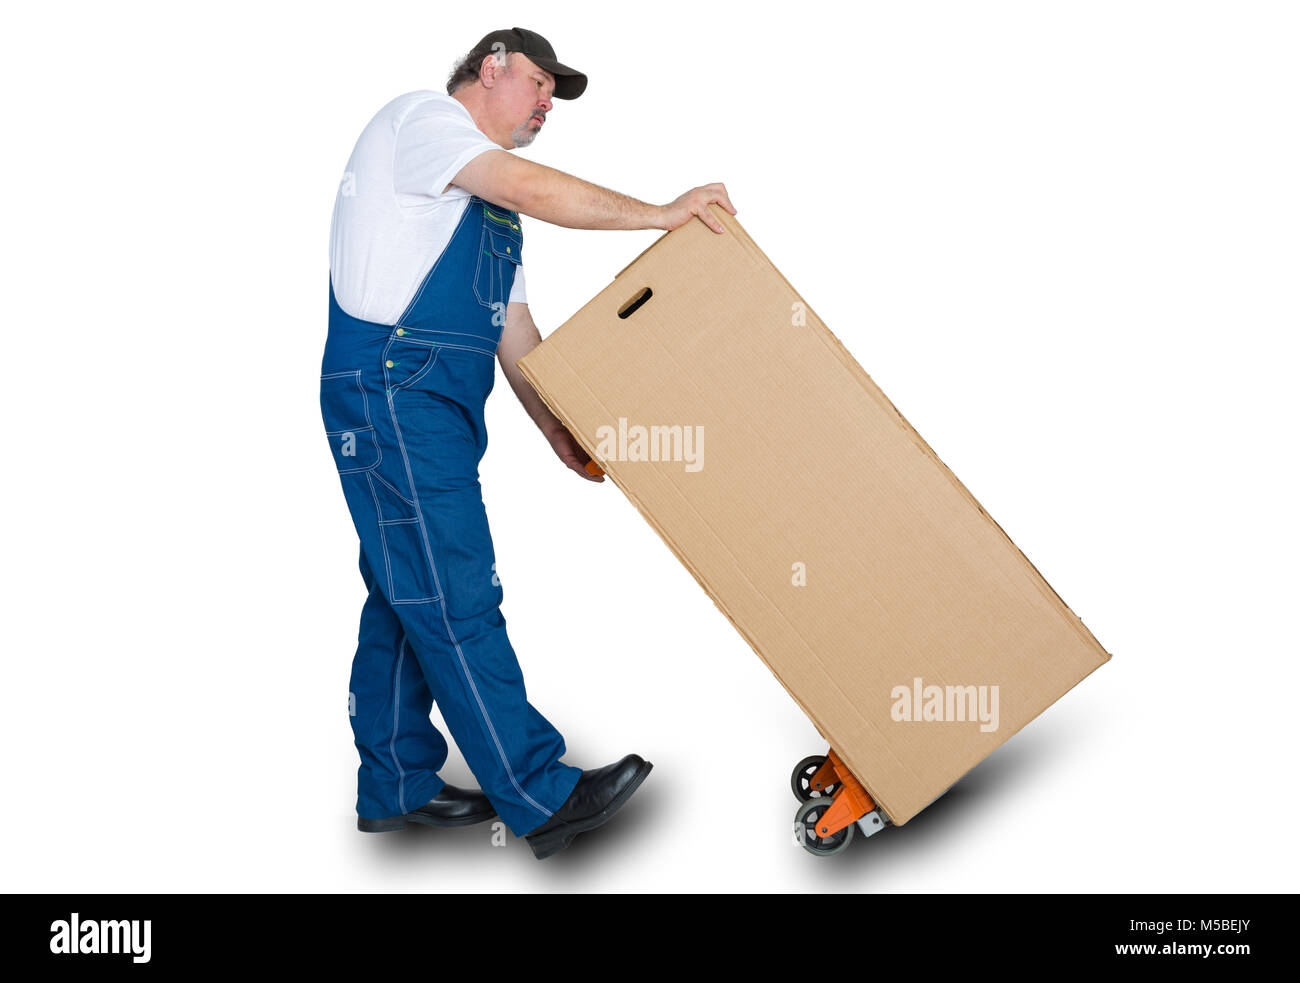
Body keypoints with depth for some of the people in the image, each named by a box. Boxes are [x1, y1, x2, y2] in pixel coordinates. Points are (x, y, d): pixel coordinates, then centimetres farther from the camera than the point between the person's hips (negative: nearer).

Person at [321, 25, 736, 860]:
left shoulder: (494, 203, 26)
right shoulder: (423, 117, -2)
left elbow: (514, 330, 21)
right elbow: (538, 190, -17)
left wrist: (558, 430, 14)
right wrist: (662, 214, -13)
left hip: (435, 409, 10)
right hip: (391, 392, -10)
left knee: (409, 597, 11)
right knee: (454, 598, -10)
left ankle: (397, 785, 20)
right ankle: (542, 798, -8)